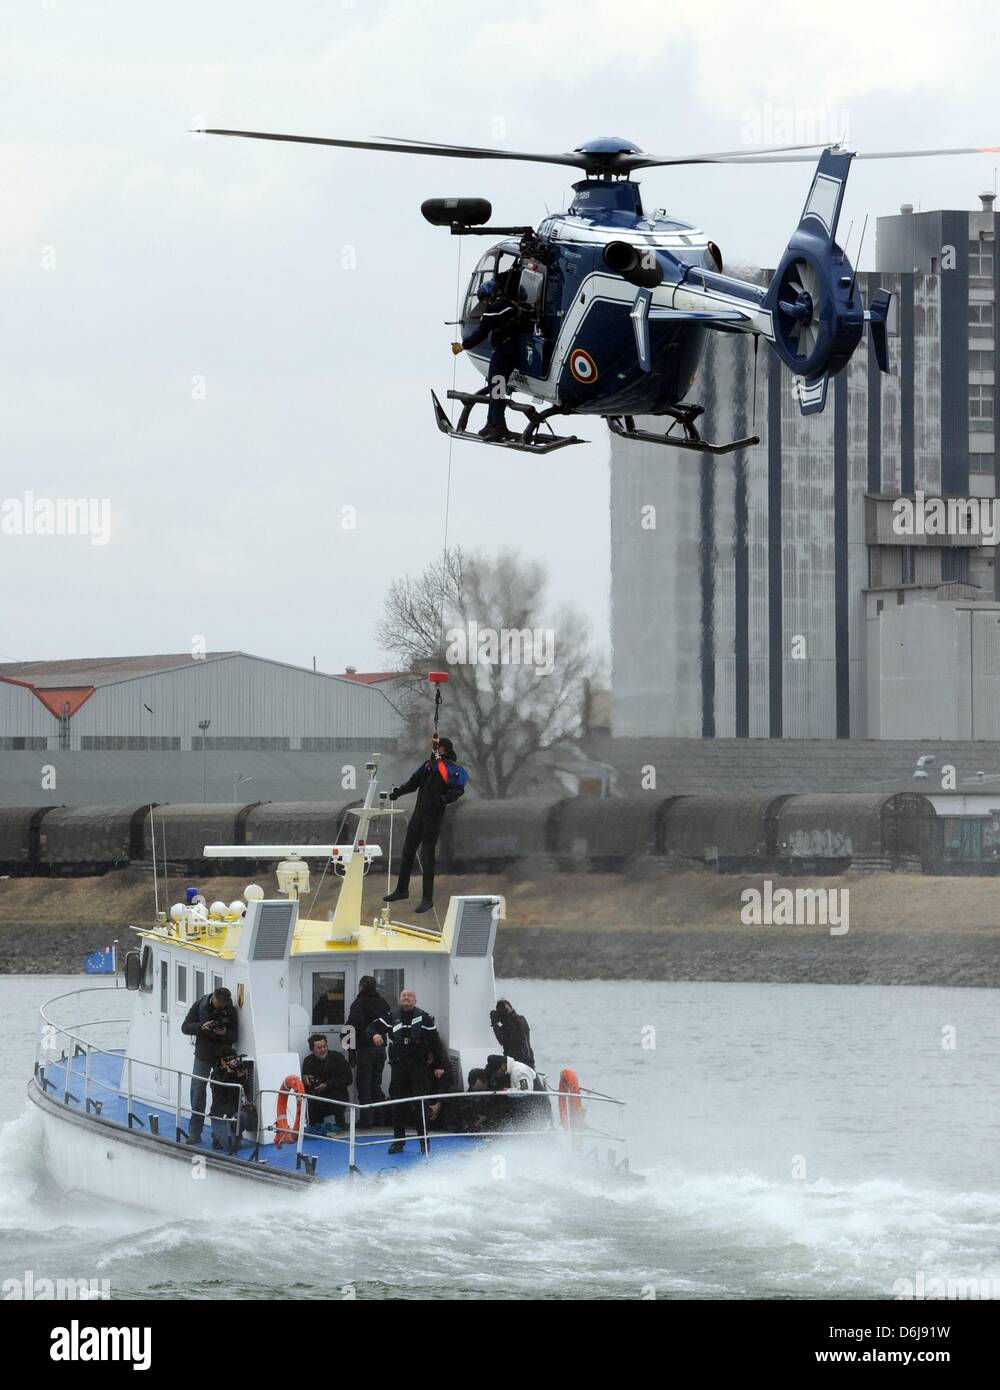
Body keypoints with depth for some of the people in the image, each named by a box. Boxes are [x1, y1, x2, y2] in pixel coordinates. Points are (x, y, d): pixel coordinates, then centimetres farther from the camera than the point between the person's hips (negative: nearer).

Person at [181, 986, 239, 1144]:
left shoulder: (231, 1010, -9)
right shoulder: (200, 1005, -8)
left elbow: (234, 1036, -5)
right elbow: (185, 1027, -7)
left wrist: (224, 1033, -28)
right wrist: (201, 1026, -25)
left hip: (223, 1057, 0)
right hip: (203, 1055, 0)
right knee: (197, 1093, -2)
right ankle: (195, 1133, 4)